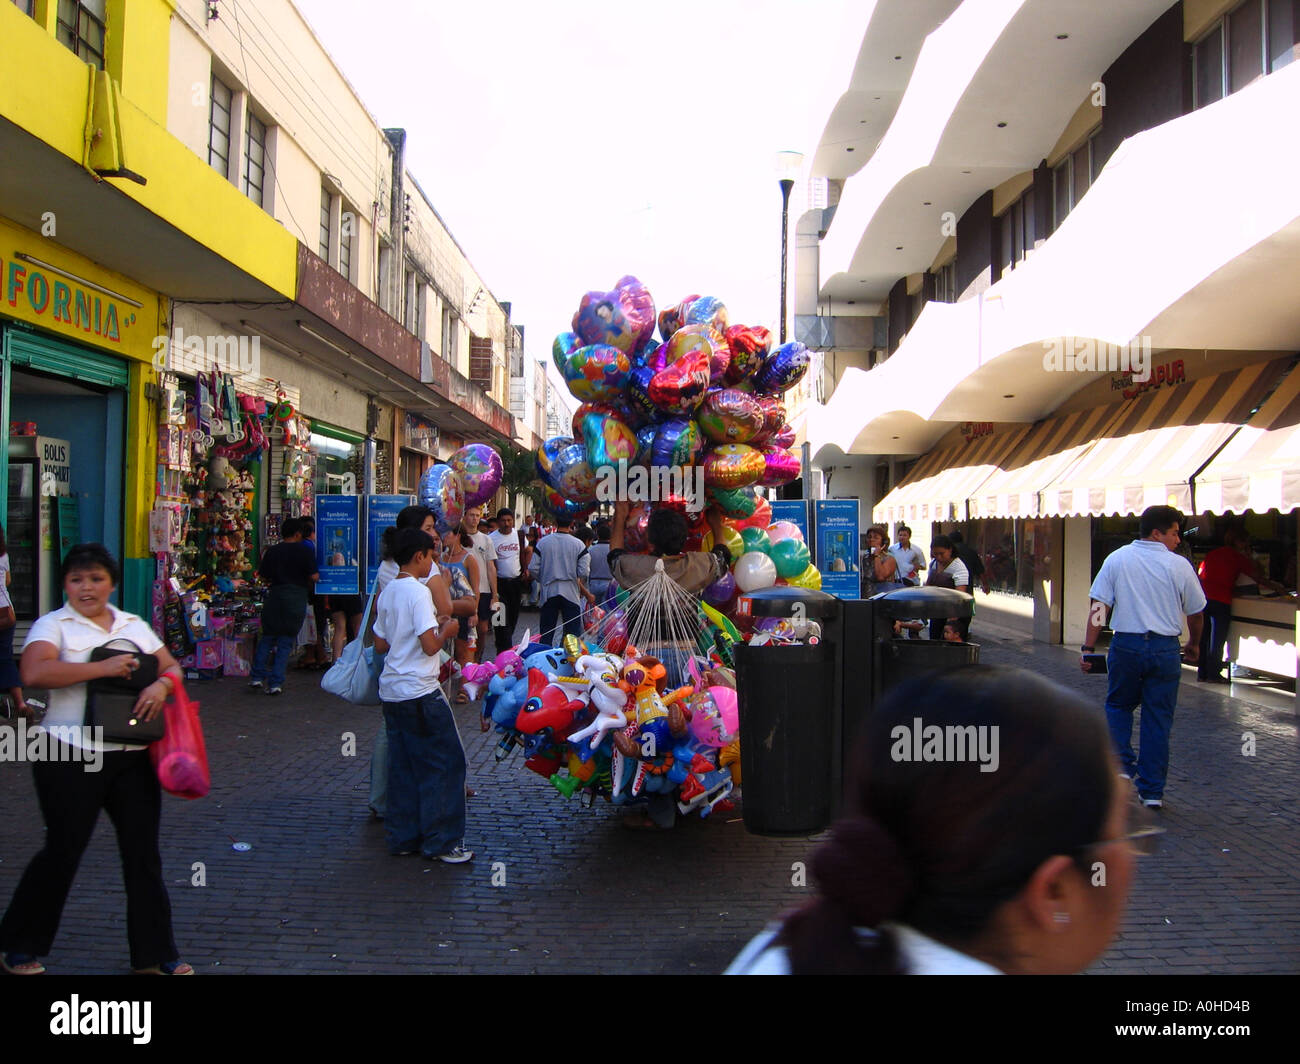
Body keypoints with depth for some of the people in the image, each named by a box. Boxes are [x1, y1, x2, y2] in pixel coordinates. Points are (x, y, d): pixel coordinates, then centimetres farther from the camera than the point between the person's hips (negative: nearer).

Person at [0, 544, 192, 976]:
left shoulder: (135, 626, 13)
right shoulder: (53, 625, -2)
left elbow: (171, 667, 13)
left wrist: (162, 685, -10)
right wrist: (103, 667, -24)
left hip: (133, 757, 5)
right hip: (72, 757, -4)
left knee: (143, 853, 8)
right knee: (63, 852, 4)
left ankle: (154, 953, 19)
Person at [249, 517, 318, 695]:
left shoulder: (272, 551, 5)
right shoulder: (305, 551, -4)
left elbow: (264, 576, 6)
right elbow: (314, 576, -8)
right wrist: (307, 584, 13)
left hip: (275, 596, 2)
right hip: (297, 598, -2)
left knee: (267, 637, 15)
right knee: (286, 641, 3)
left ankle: (257, 676, 9)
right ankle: (275, 682, 1)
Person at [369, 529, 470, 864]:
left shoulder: (387, 592, 10)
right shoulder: (419, 591, -15)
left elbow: (380, 644, 15)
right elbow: (431, 645, -21)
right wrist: (446, 631, -2)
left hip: (391, 691, 9)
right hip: (420, 692, -9)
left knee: (402, 767, 13)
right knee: (445, 763, 1)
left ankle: (402, 838, 19)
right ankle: (441, 841, 5)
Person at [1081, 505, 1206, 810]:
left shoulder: (1117, 559, 2)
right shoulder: (1179, 565, -1)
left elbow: (1098, 605, -3)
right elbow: (1195, 613, 7)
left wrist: (1088, 648, -1)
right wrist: (1194, 645, 25)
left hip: (1125, 645, 1)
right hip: (1165, 648, -1)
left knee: (1118, 706, 21)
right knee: (1158, 719, 7)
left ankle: (1121, 765, 5)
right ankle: (1152, 791, 12)